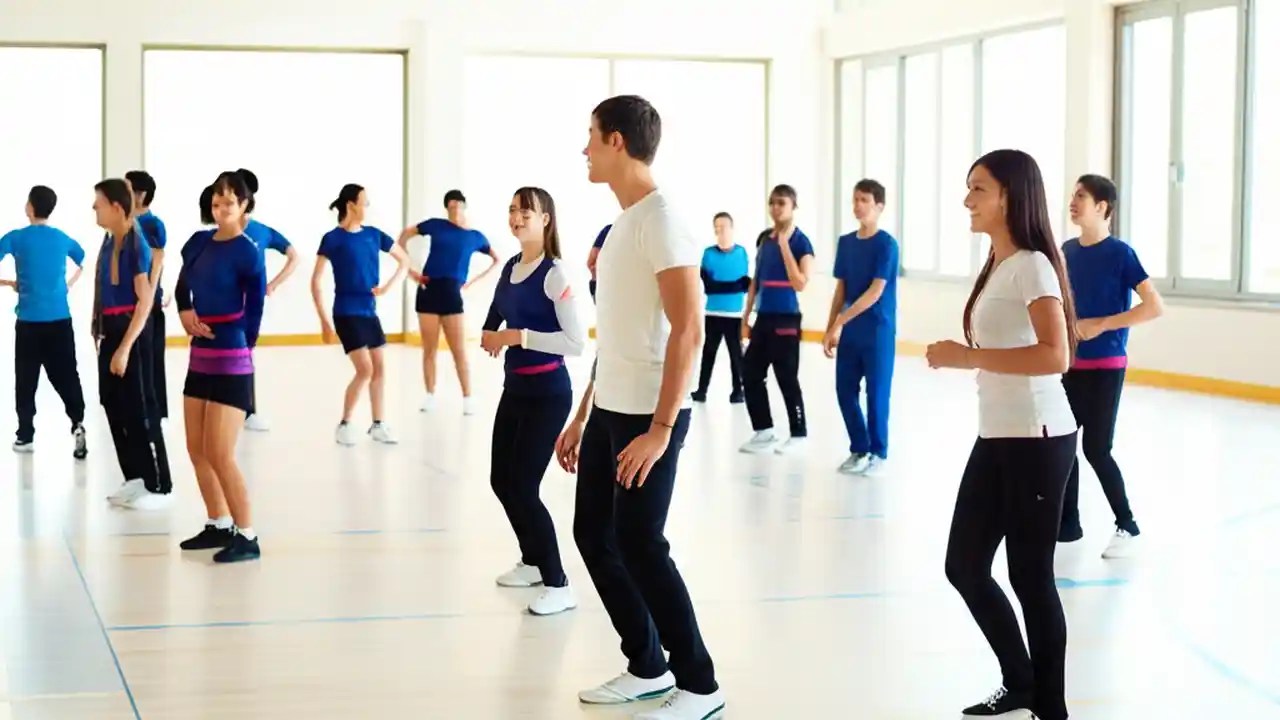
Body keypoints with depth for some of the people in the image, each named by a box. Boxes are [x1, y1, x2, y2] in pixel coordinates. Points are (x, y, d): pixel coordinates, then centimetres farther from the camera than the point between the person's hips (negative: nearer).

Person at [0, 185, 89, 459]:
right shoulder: (63, 239, 6)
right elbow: (84, 263, 23)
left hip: (29, 321, -2)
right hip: (60, 320, 2)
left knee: (26, 380, 9)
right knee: (66, 376, 3)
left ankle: (26, 435, 14)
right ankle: (77, 423, -15)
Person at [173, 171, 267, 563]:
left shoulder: (248, 253, -13)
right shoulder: (199, 242, 6)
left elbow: (254, 310, -9)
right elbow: (183, 285, 19)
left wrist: (239, 349, -3)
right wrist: (185, 312, 0)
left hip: (230, 362, -8)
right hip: (200, 358, 8)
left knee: (220, 455, -9)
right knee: (197, 450, 13)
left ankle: (247, 538, 0)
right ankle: (219, 525, 26)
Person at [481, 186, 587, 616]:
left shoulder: (555, 273, -16)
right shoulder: (510, 267, 8)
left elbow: (576, 342, -23)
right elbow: (498, 322, 23)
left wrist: (519, 336, -22)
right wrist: (492, 337, 1)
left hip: (547, 393, -8)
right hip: (515, 388, 8)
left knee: (522, 487, -9)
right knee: (502, 481, 14)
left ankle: (558, 585, -1)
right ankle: (533, 561, 33)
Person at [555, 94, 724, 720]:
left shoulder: (660, 220, -15)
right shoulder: (622, 222, 13)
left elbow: (688, 331, -22)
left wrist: (661, 428, -26)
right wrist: (582, 416, 20)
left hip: (647, 416, -9)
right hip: (610, 411, 9)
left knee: (639, 546, -6)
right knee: (594, 535, 12)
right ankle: (647, 667, 23)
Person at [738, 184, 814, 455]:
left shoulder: (800, 242, -9)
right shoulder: (763, 238, 12)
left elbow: (800, 283, -21)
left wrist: (784, 245, -20)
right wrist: (746, 316, 15)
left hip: (785, 319, -7)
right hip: (763, 317, 7)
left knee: (787, 378, -1)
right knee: (750, 374, 8)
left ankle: (798, 434, 11)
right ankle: (764, 431, 19)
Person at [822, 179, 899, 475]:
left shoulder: (886, 244, -10)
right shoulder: (846, 242, 9)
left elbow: (875, 292, -16)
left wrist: (840, 321, -21)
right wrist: (830, 329, 8)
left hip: (878, 331, -6)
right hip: (849, 332, 6)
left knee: (876, 392, 2)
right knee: (845, 390, 7)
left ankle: (877, 452, 12)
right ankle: (859, 448, 20)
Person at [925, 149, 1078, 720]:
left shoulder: (1032, 266, -14)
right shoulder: (998, 266, 14)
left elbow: (1054, 357, -24)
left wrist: (968, 357, -23)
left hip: (1036, 440, -9)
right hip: (995, 438, 9)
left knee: (1030, 576, -2)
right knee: (964, 567, 11)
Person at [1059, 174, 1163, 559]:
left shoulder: (1121, 253, -13)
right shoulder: (1067, 250, 6)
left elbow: (1155, 307, -17)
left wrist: (1101, 325, -19)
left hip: (1105, 367, -6)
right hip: (1070, 364, 6)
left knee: (1096, 449, -5)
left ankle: (1126, 524, 11)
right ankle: (1068, 522, 19)